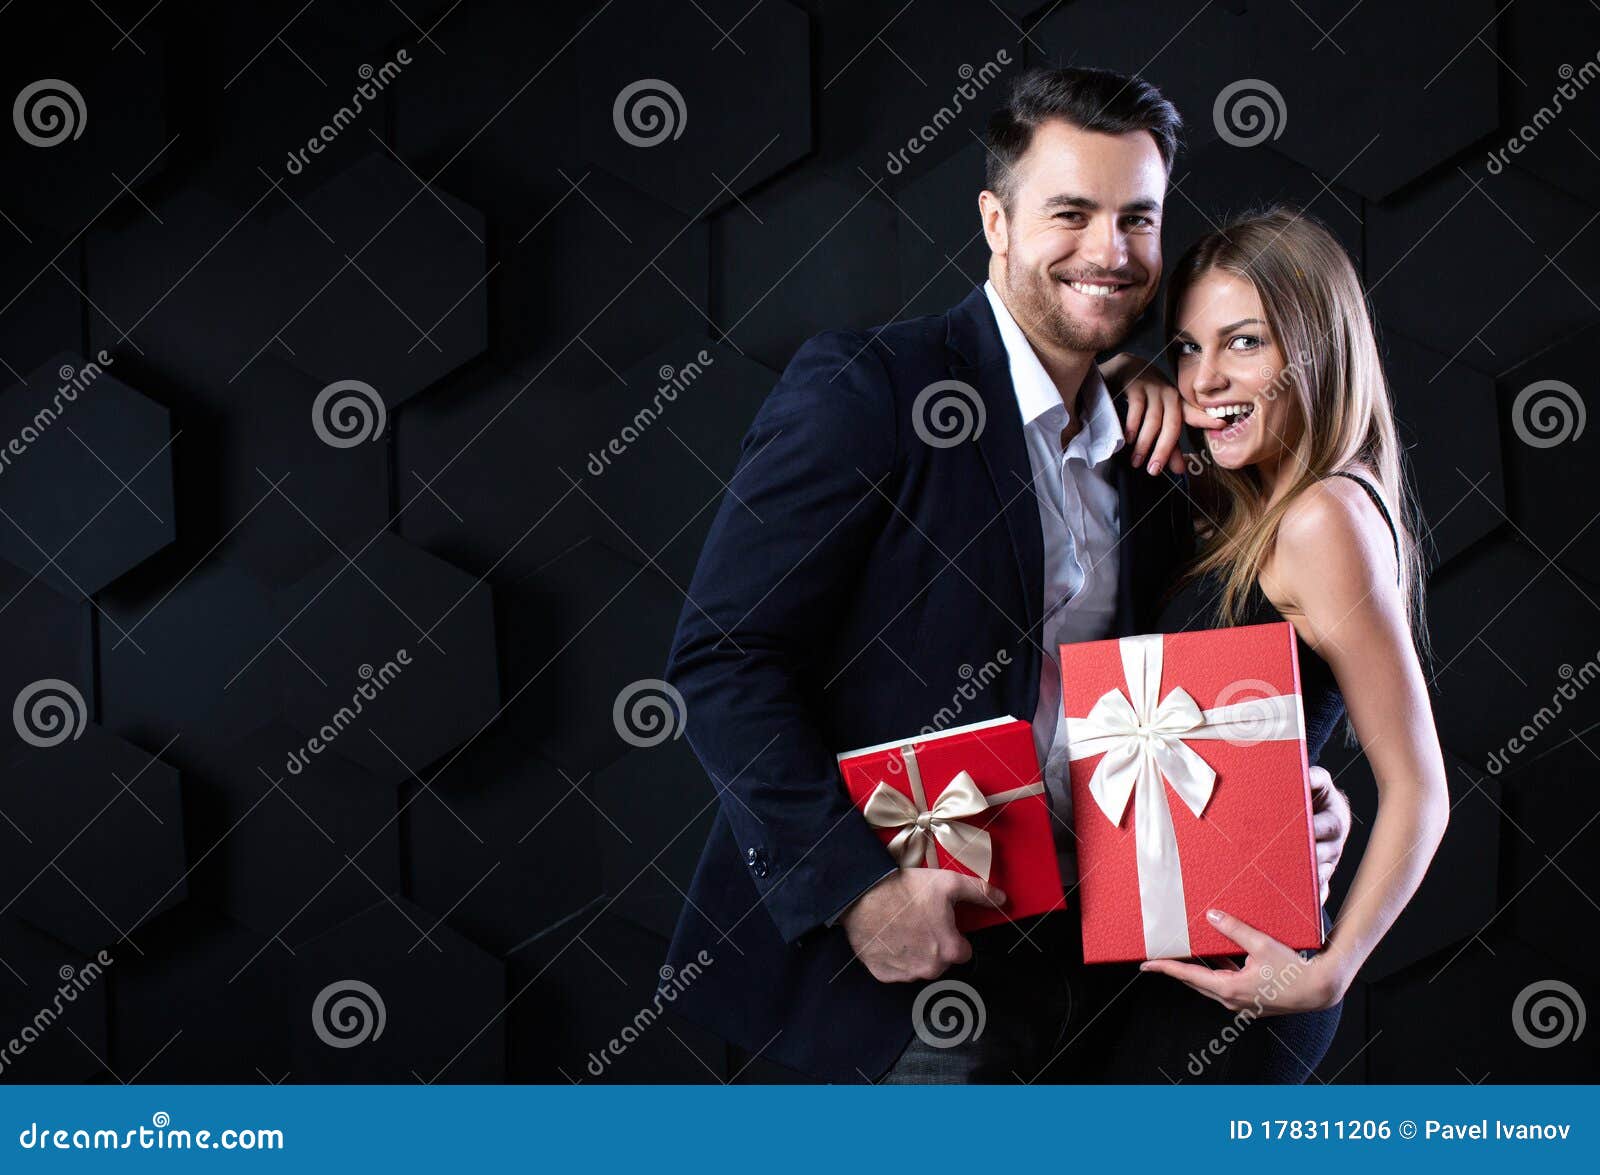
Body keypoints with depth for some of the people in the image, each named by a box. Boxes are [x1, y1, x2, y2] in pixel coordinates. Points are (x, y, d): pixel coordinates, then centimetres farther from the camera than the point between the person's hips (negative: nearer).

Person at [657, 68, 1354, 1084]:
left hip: (1067, 974, 6)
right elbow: (722, 659, -14)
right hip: (876, 964, -6)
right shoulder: (861, 387, -9)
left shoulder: (1150, 456, 12)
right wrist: (854, 884, -22)